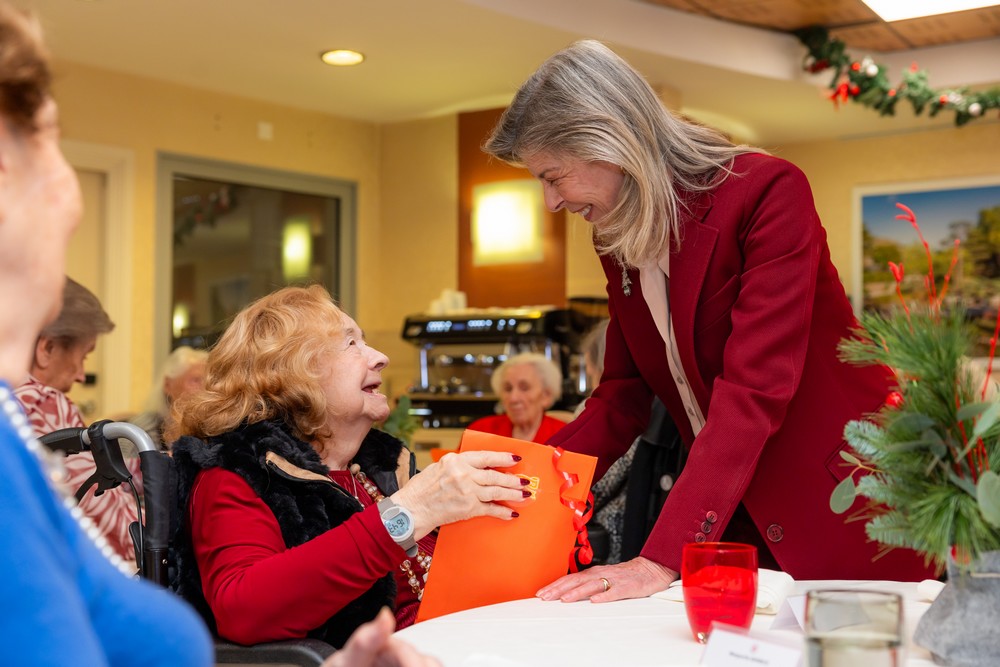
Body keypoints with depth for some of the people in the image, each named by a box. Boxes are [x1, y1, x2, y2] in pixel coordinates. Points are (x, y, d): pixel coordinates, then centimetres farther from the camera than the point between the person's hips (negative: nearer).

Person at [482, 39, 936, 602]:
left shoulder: (767, 191, -20)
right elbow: (622, 395, 6)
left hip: (842, 510, -6)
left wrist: (663, 558, -32)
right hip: (733, 520, 6)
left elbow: (754, 390, -28)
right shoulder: (617, 243, 3)